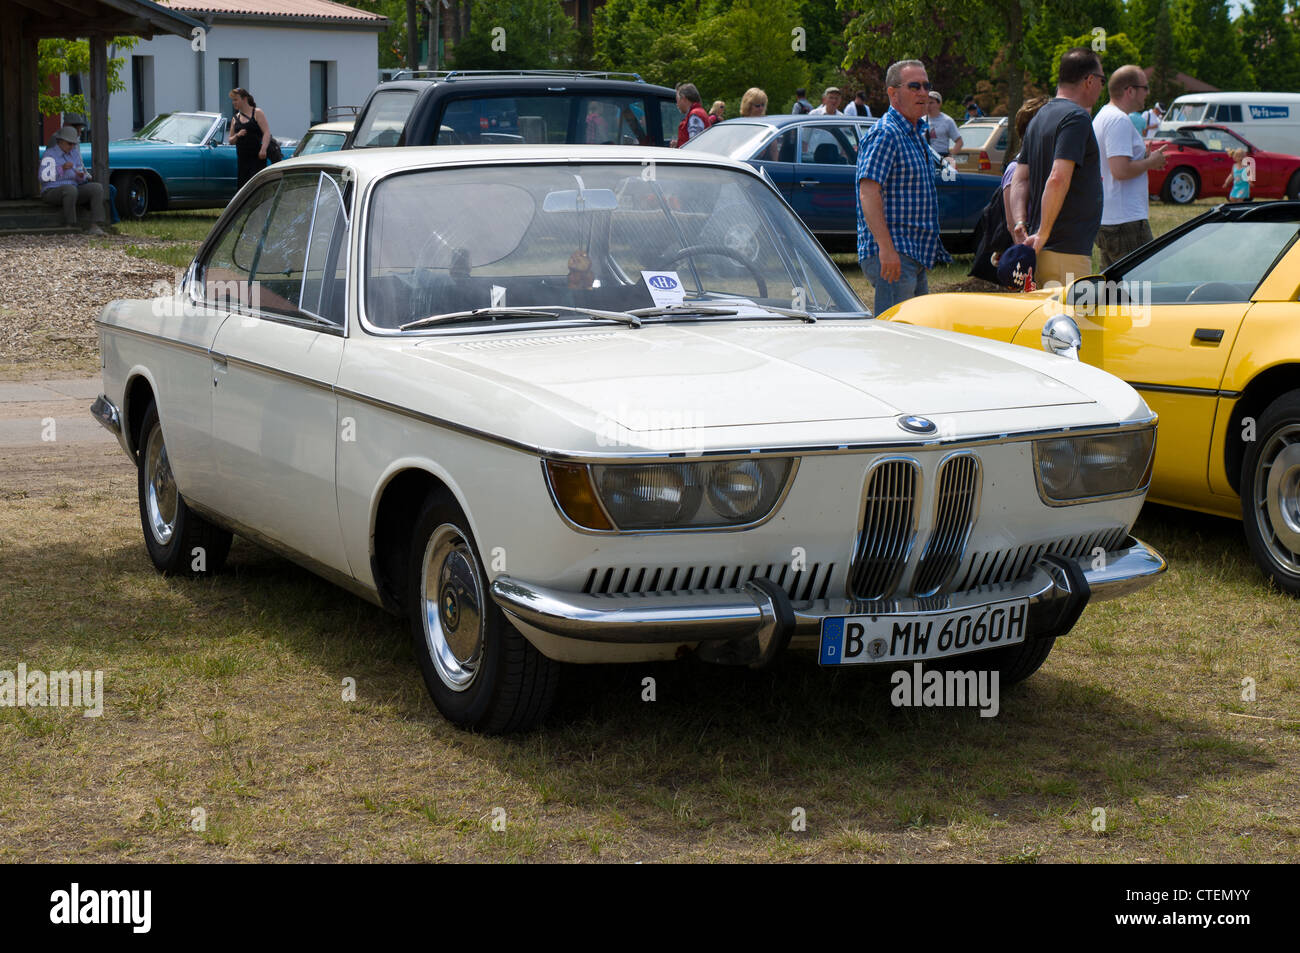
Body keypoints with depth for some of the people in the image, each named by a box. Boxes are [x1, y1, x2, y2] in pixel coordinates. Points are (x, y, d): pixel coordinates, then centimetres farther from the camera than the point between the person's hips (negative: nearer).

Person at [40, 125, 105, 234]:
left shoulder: (74, 153, 10)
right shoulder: (50, 154, -9)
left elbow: (80, 179, 12)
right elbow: (44, 177, -21)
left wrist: (81, 176, -12)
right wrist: (62, 168, -31)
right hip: (52, 193, -6)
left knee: (97, 187, -19)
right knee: (71, 189, -39)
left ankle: (95, 226, -28)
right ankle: (70, 227, -27)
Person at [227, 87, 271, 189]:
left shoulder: (257, 113, 1)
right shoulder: (235, 119, 17)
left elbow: (267, 133, -9)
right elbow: (230, 141, 17)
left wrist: (263, 149, -24)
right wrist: (237, 136, -5)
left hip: (257, 157, -6)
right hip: (242, 159, 6)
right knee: (242, 186, 3)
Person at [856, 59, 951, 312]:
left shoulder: (915, 135, 19)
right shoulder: (885, 134, -13)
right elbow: (868, 193, -22)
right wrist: (886, 248, -28)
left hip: (914, 254, 10)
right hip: (893, 254, -10)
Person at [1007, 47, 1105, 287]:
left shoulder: (1040, 117, 17)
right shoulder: (1076, 117, -12)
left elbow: (1020, 179, 13)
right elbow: (1058, 179, -23)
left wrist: (1020, 223, 0)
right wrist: (1043, 235, -21)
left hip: (1042, 249, 9)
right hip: (1068, 250, -9)